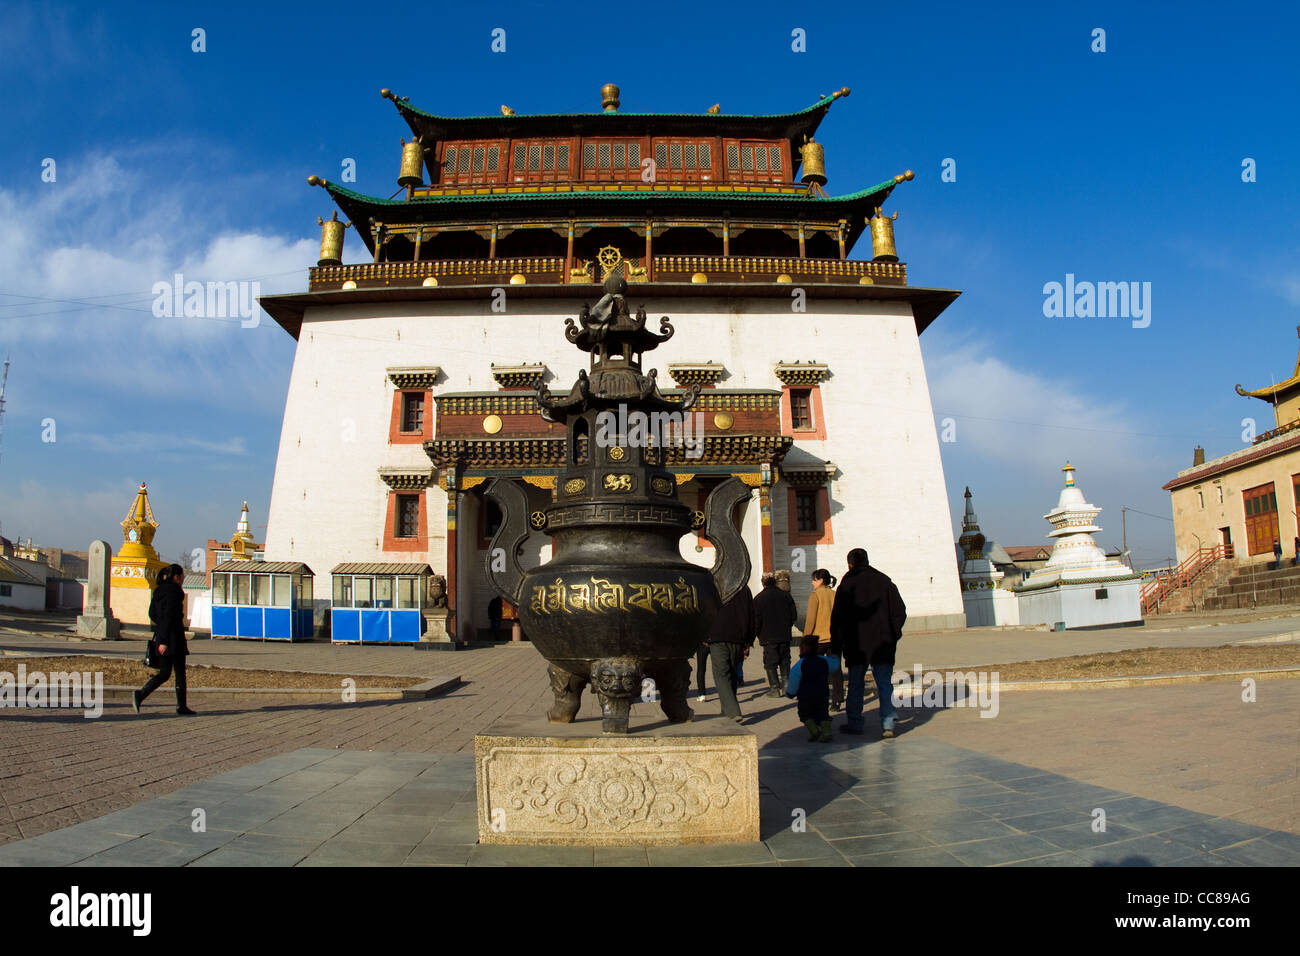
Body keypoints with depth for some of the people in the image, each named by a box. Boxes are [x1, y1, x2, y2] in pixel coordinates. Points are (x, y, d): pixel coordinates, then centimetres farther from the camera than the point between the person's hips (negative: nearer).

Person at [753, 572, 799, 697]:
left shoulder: (758, 598, -6)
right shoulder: (785, 595, 4)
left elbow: (756, 620, -8)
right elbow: (794, 615, 7)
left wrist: (759, 634, 5)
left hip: (768, 637, -3)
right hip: (785, 635, 3)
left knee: (770, 663, 3)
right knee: (784, 661, 14)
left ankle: (775, 688, 0)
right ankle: (786, 684, 7)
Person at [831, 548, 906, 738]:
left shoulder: (846, 585, -4)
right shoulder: (884, 581, 3)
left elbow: (837, 618, -4)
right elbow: (900, 611, 4)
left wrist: (837, 645, 3)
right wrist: (893, 635, 13)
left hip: (856, 645, -2)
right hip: (883, 644, 2)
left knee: (855, 684, 9)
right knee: (885, 683, 3)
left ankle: (854, 722, 12)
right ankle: (888, 723, -4)